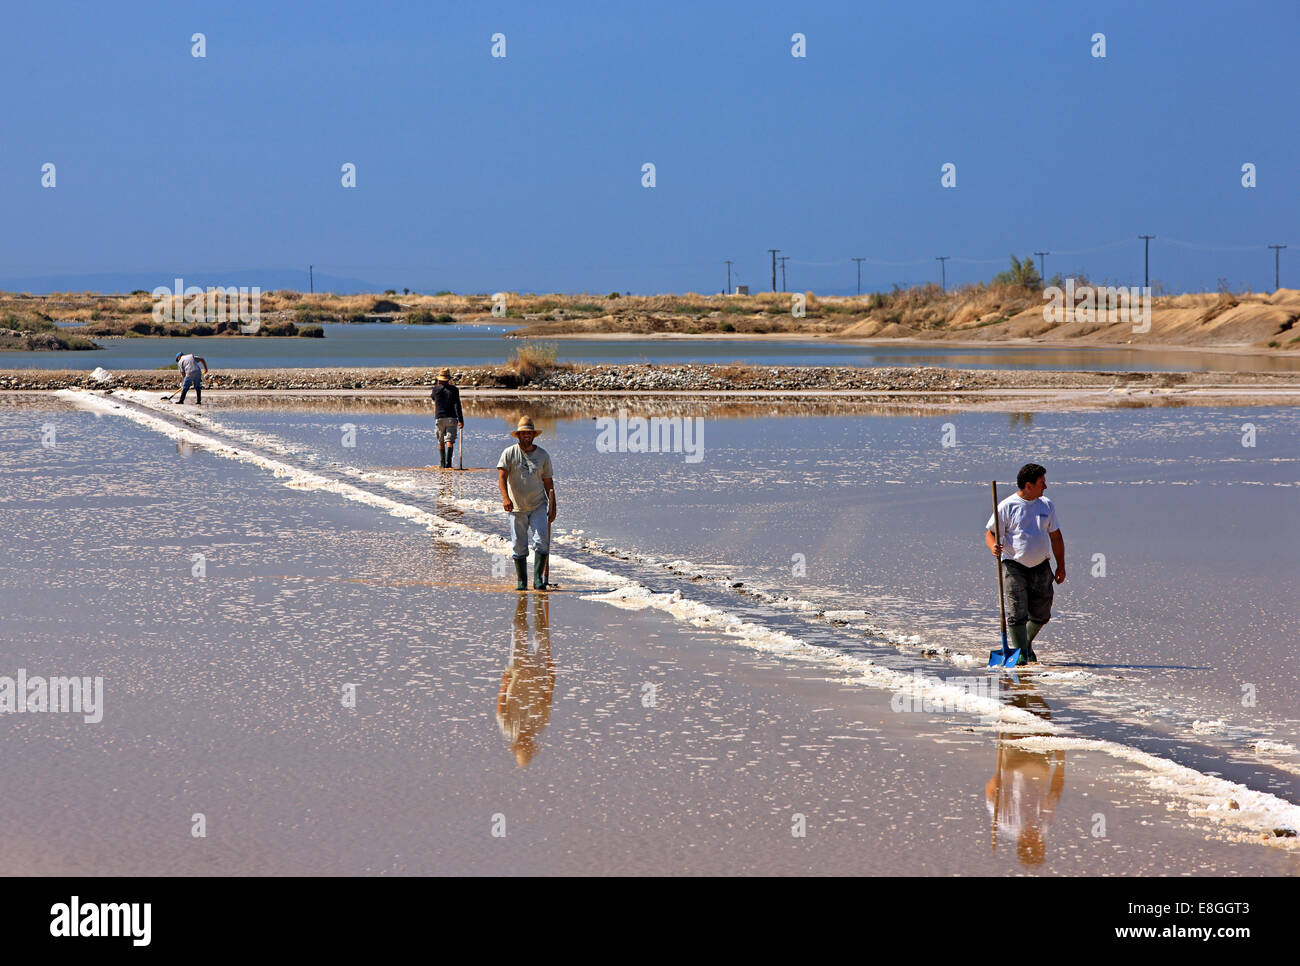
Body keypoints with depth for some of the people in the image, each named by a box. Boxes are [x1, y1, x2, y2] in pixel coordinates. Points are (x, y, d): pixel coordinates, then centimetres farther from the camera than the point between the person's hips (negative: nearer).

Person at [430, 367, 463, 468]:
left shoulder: (436, 389, 0)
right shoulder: (454, 390, -2)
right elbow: (457, 405, -9)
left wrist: (436, 385, 28)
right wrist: (460, 420, -10)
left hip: (439, 419, 1)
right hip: (452, 418, -1)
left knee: (441, 442, 14)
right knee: (449, 441, -7)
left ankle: (442, 463, 19)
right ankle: (448, 462, -23)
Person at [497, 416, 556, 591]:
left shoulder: (543, 455, 9)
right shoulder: (509, 453, 1)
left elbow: (548, 483, 13)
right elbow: (501, 476, -9)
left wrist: (552, 508, 10)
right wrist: (505, 497, -25)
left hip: (539, 506, 1)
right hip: (516, 508, -1)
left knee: (541, 542, -13)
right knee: (519, 547, 1)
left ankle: (538, 579, -10)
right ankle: (522, 581, 11)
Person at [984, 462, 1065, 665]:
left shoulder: (1047, 505, 10)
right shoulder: (1007, 507, -5)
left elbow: (1056, 537, 17)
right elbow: (990, 533, -3)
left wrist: (1061, 566, 14)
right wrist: (993, 546, -26)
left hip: (1041, 567, 4)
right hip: (1014, 566, -4)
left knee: (1041, 614, 8)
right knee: (1017, 613, -11)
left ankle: (1027, 644, 33)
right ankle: (1020, 653, -3)